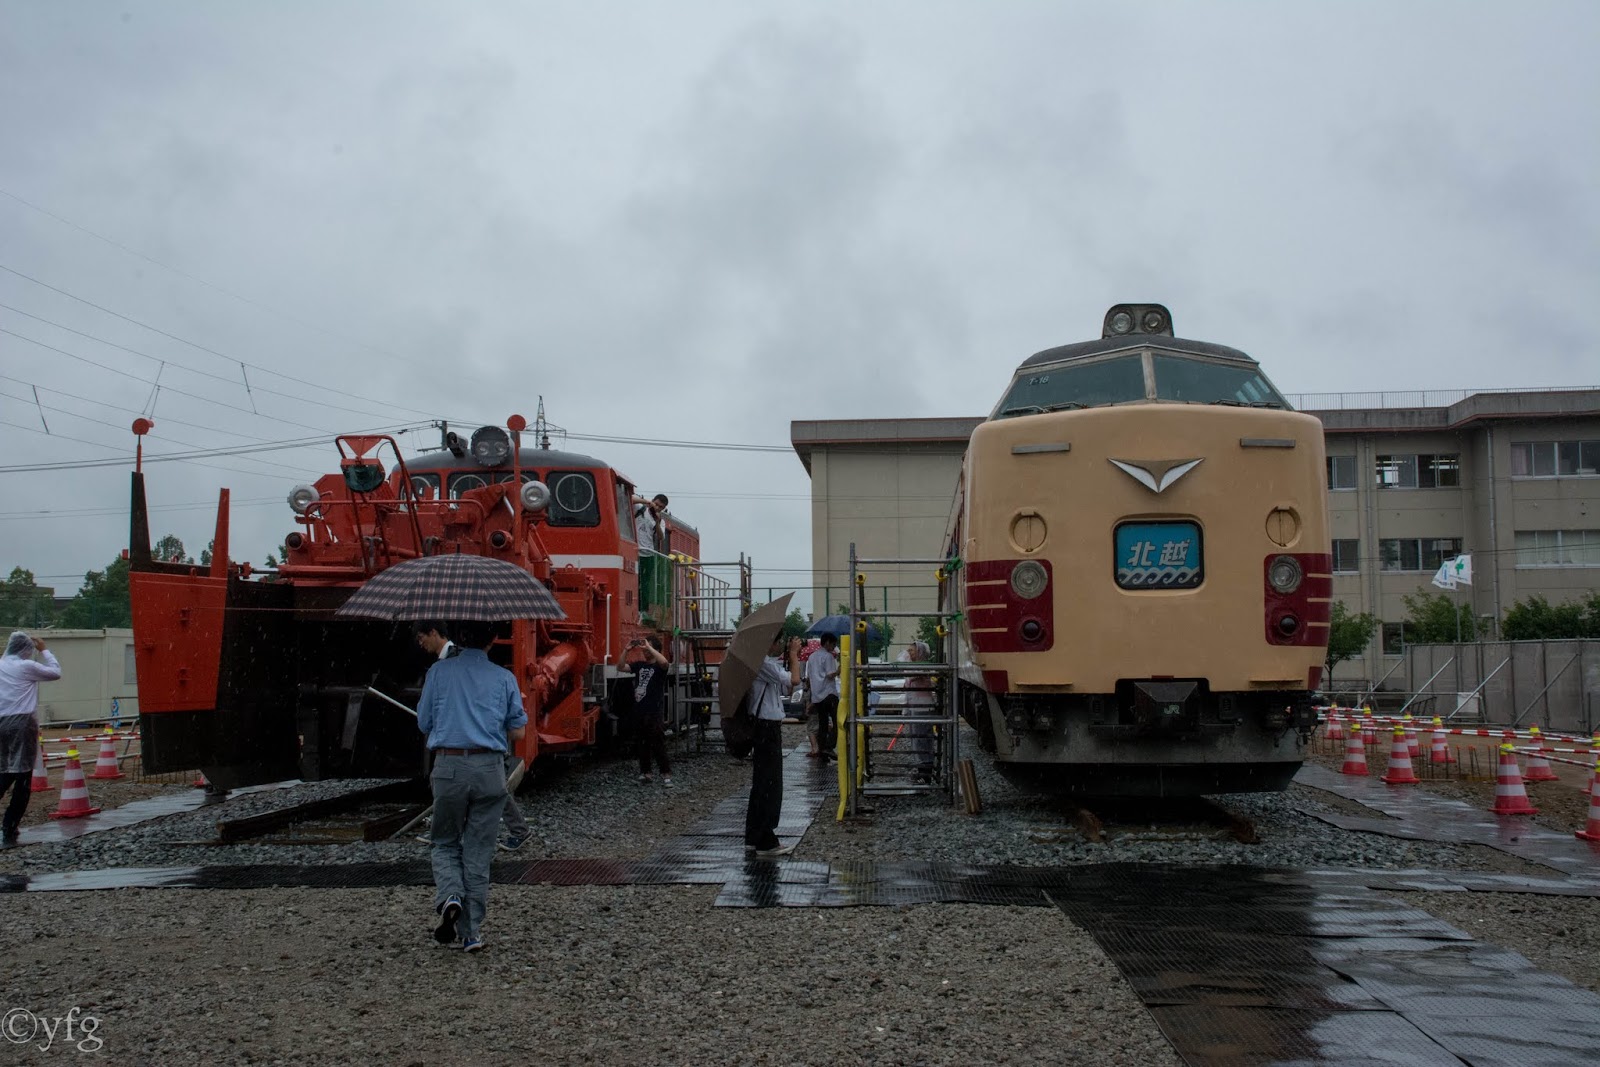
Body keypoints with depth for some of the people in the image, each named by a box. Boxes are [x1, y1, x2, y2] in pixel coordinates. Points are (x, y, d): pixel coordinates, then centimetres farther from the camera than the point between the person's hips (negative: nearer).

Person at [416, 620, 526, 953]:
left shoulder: (439, 672, 1)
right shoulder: (504, 678, 2)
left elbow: (424, 723, 6)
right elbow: (517, 732, 3)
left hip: (448, 766, 0)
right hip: (489, 769, 1)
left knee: (445, 844, 16)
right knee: (478, 850, 8)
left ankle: (449, 897, -12)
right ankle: (472, 930, 9)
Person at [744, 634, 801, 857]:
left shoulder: (771, 663, 16)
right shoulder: (764, 663, -17)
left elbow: (787, 689, 17)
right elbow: (794, 680, -22)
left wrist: (792, 658, 10)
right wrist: (794, 654, -7)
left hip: (768, 727, 11)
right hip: (767, 727, -11)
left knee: (761, 784, 15)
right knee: (770, 785, -6)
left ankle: (753, 838, 22)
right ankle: (766, 842, -2)